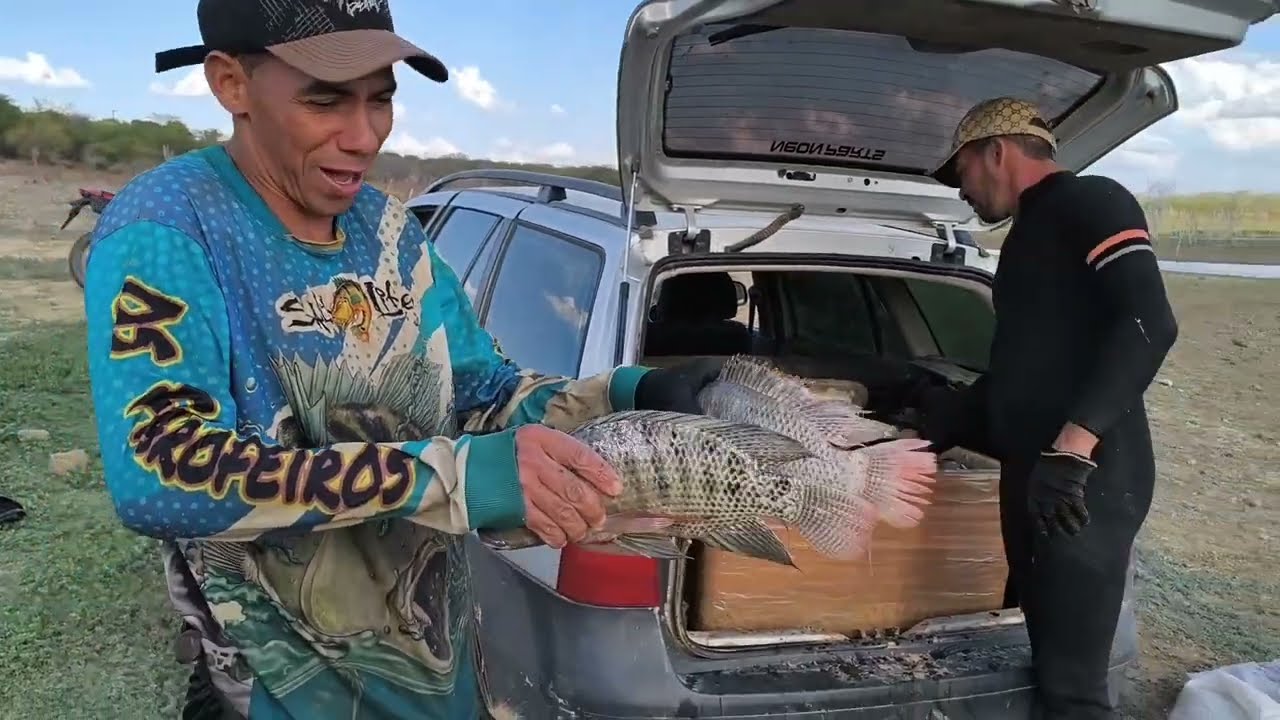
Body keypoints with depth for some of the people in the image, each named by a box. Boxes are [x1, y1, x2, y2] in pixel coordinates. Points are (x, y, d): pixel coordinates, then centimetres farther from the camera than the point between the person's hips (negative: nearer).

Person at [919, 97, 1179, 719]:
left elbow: (1148, 324, -20)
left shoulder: (1090, 202, -5)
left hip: (1084, 480, -9)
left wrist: (1073, 446, -27)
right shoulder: (1028, 235, 24)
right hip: (1032, 476, 9)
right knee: (1039, 653, 14)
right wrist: (949, 416, 26)